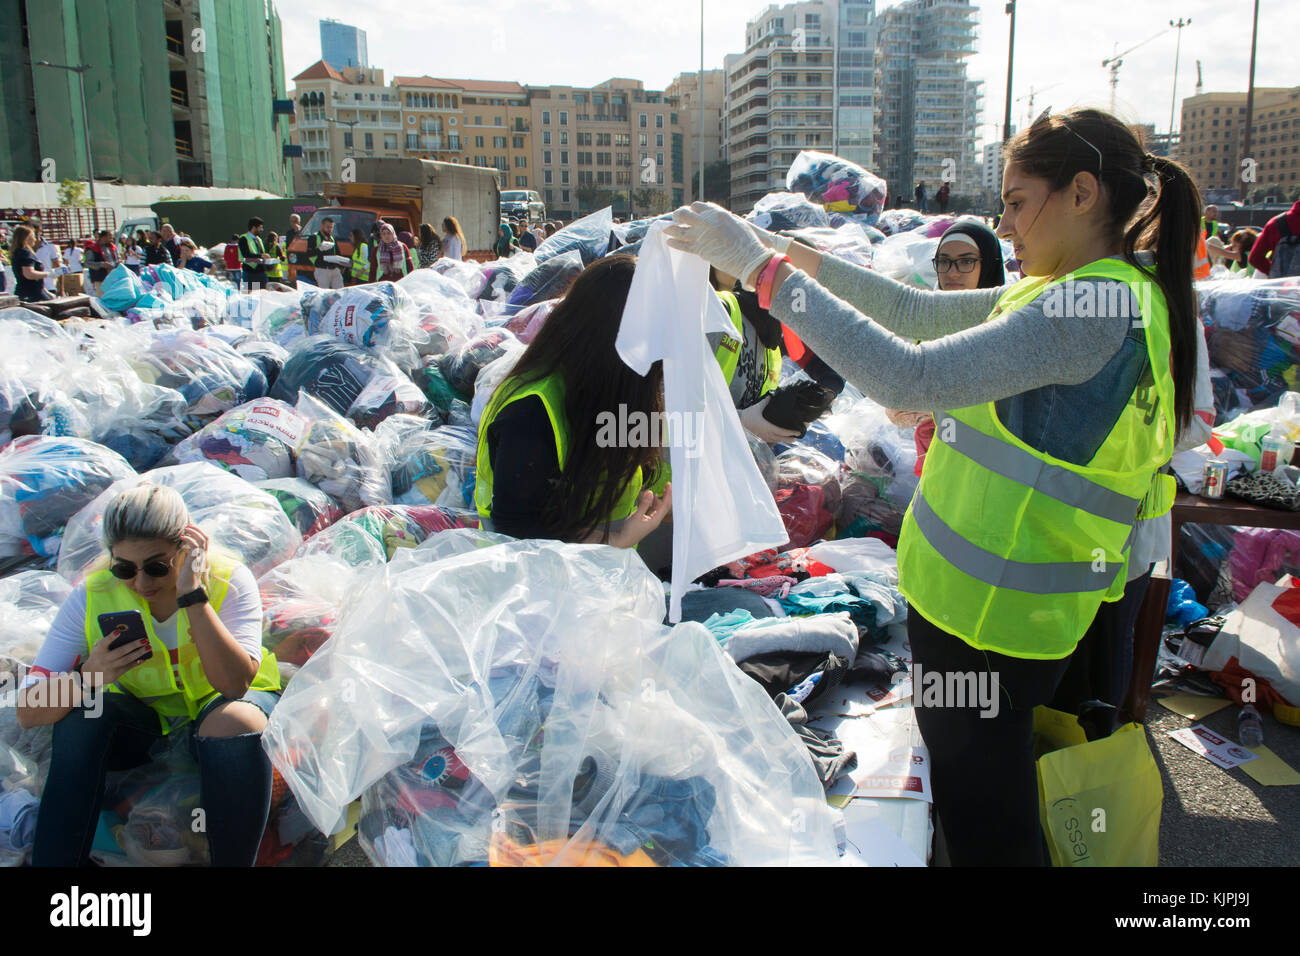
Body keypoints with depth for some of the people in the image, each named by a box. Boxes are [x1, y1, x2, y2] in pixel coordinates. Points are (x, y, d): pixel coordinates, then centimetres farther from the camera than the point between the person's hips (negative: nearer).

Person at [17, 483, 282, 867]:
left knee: (238, 721, -35)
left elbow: (234, 684, -33)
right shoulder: (92, 596, -15)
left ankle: (234, 863, -22)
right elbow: (29, 712, -17)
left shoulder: (228, 580, -21)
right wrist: (89, 676, -39)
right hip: (140, 718, 3)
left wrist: (193, 594, -37)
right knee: (80, 713, -26)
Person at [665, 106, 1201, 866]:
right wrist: (799, 255, 5)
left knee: (984, 825, 7)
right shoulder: (1091, 293, 11)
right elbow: (920, 312, 13)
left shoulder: (1099, 307, -21)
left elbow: (909, 376, -29)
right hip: (982, 595, 10)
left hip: (990, 611, -10)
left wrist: (764, 268, -25)